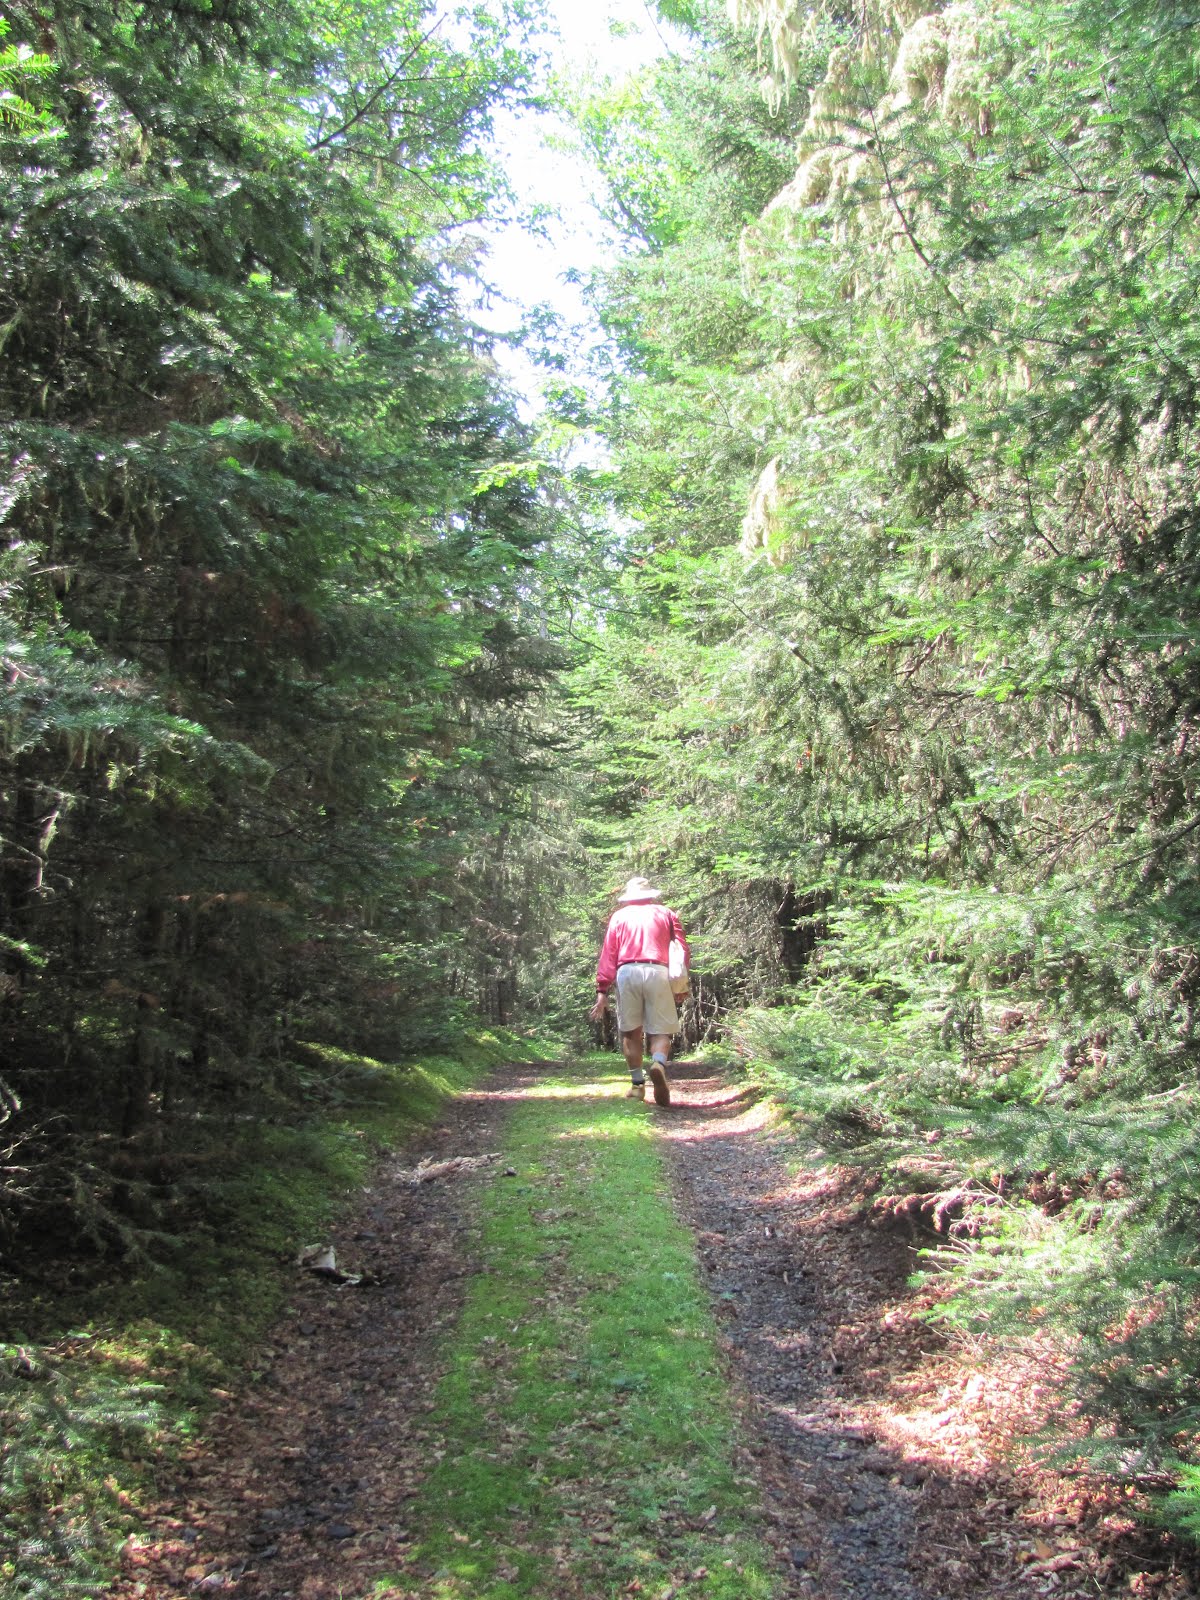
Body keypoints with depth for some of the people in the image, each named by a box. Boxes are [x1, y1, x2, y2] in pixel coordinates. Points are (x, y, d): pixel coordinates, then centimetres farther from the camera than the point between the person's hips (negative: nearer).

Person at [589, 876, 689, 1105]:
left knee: (631, 1031, 11)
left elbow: (608, 955, 8)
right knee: (660, 1030, 2)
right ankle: (659, 1064, -27)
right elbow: (683, 950, 10)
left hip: (627, 973, 0)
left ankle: (638, 1084, 8)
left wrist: (602, 991, 4)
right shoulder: (666, 913, 21)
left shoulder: (619, 916, 19)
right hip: (657, 972, 0)